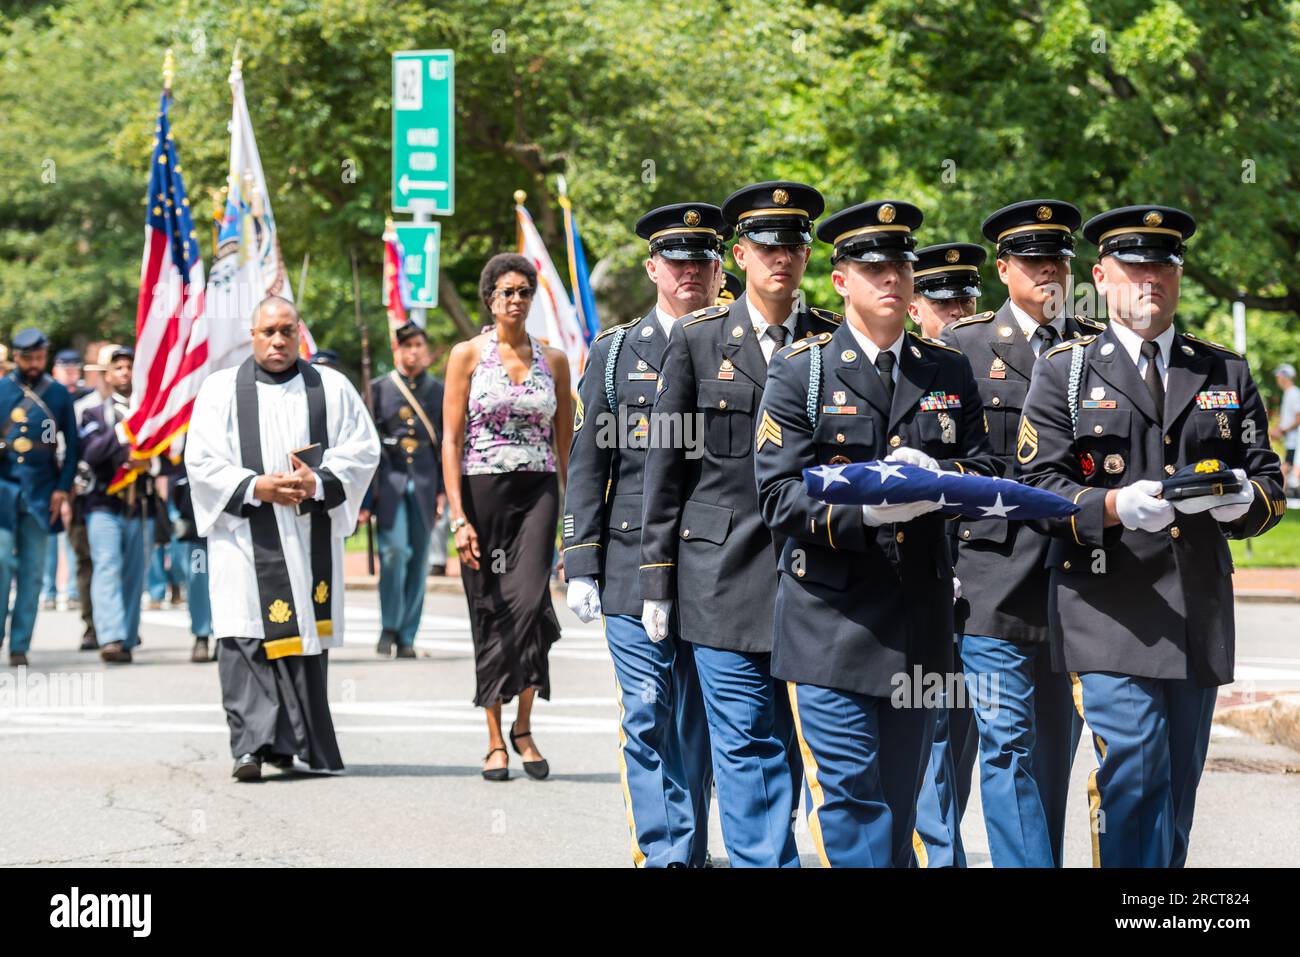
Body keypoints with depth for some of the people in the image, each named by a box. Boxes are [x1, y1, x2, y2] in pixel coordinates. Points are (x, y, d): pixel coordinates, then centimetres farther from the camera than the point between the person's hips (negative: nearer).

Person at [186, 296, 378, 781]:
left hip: (311, 536, 2)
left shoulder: (332, 388, 11)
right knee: (244, 638, -14)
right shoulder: (221, 390, 7)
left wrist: (318, 483, -11)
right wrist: (256, 487, -13)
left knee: (306, 634, 5)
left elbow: (363, 449, 5)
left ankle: (307, 748, 14)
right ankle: (253, 745, -19)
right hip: (245, 533, -2)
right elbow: (202, 460, 1)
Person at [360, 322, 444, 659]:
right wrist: (364, 496, -1)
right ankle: (389, 627, -3)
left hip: (424, 484, 2)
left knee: (418, 560, 2)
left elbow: (446, 445, 15)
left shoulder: (437, 391, 12)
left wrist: (443, 490, 7)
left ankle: (406, 637, 10)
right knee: (394, 550, -18)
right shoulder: (379, 389, 5)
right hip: (389, 482, -2)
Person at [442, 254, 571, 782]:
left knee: (529, 600, -17)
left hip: (538, 492, 1)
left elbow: (565, 442, 12)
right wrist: (458, 516, -10)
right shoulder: (468, 355, 3)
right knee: (490, 612, 1)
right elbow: (451, 440, -2)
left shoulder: (553, 359, 10)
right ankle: (495, 742, 10)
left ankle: (523, 726, -1)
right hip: (483, 491, -1)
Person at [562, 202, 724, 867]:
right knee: (647, 719, -4)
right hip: (633, 569, 0)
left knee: (696, 725, 5)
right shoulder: (615, 352, 9)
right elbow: (586, 466, 8)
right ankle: (666, 855, -2)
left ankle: (687, 854, 13)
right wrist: (580, 565, 1)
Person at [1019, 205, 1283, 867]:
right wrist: (1116, 507, -22)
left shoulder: (1226, 375, 16)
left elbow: (1269, 481, 13)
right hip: (1110, 613, -4)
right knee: (1132, 775, -15)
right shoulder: (1064, 372, 6)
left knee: (1178, 785, 7)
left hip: (1199, 613, 4)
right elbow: (1039, 485, -3)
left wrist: (1243, 500, -12)